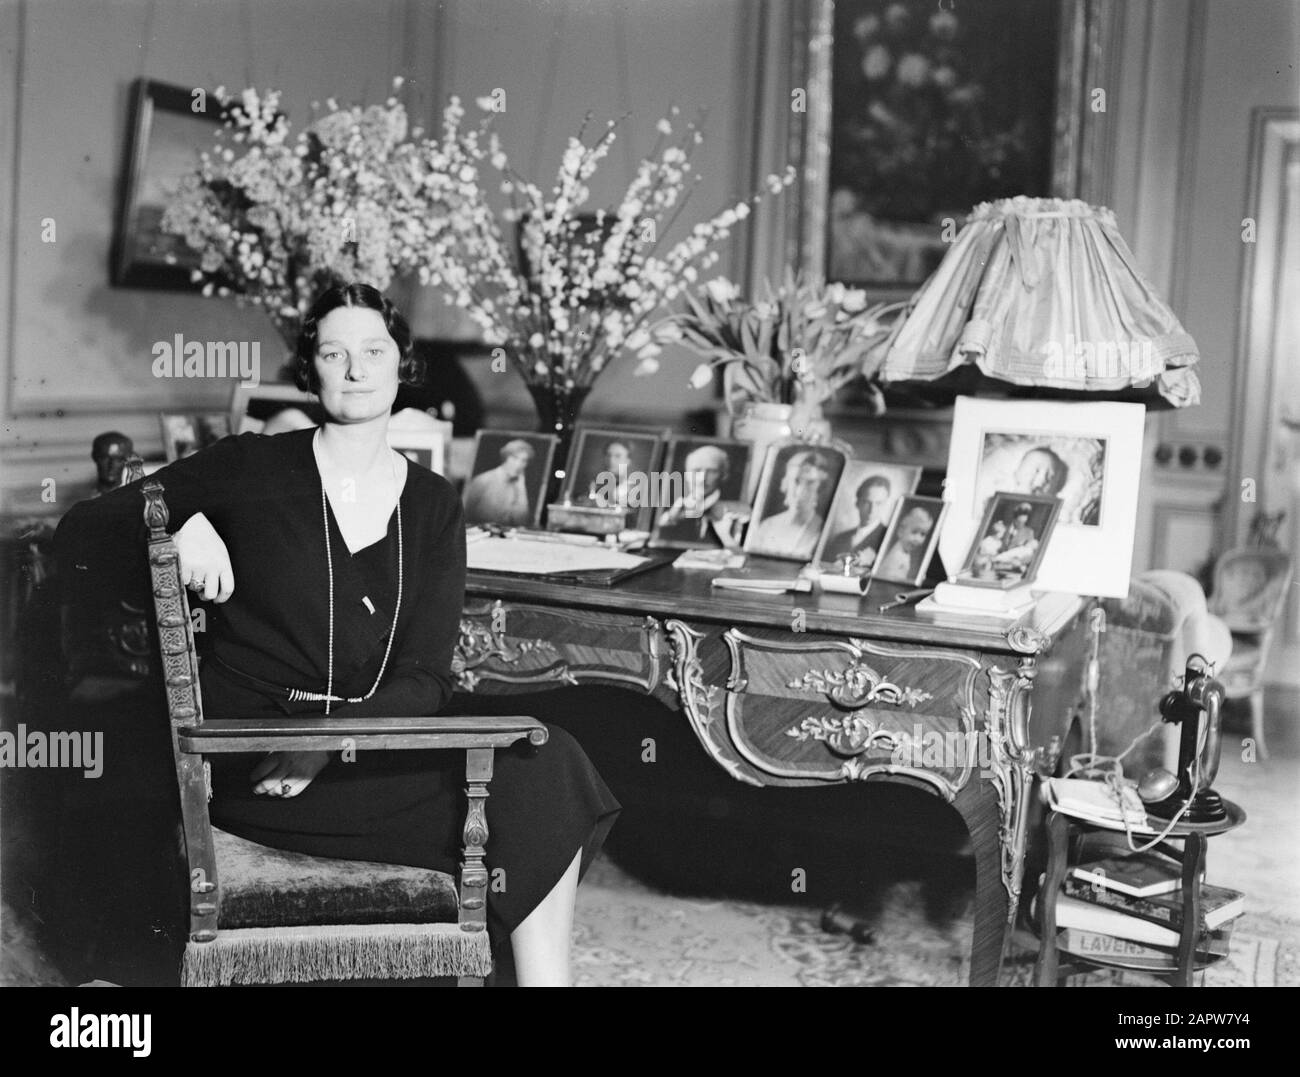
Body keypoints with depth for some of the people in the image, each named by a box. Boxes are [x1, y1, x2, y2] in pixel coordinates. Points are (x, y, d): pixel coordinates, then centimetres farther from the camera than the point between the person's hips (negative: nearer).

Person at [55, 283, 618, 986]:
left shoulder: (432, 505, 10)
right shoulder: (250, 469, 4)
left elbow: (424, 678, 1)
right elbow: (79, 530, 6)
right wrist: (179, 520, -14)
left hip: (374, 742, 4)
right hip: (253, 762, -4)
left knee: (546, 763, -24)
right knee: (525, 782, -24)